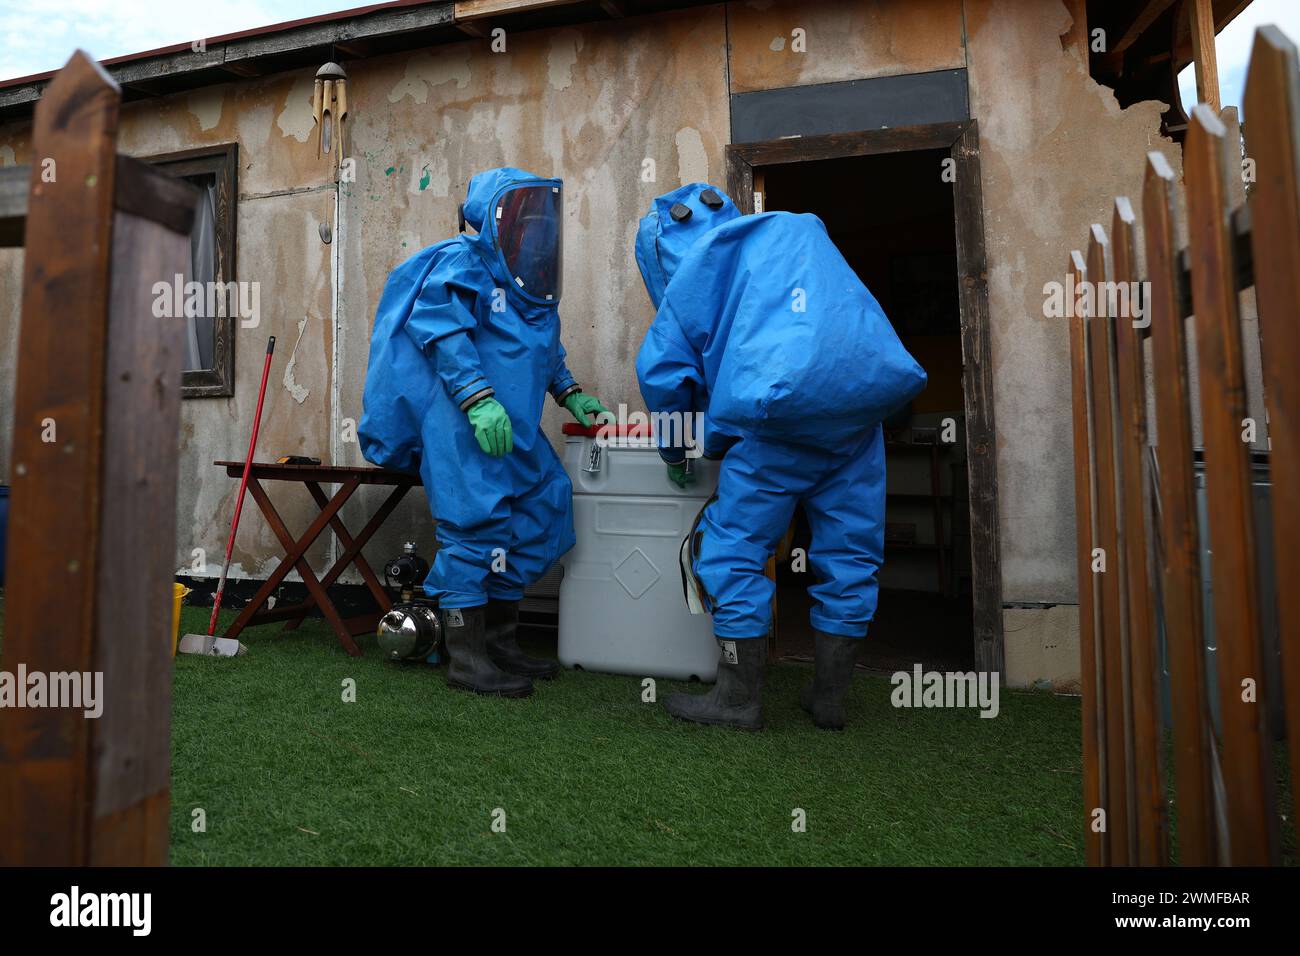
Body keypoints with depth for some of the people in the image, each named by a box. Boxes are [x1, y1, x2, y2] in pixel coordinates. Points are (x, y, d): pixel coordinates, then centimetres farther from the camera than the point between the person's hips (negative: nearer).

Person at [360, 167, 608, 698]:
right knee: (475, 524, -11)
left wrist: (569, 394, 18)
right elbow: (440, 329, -19)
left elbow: (545, 349, 30)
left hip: (510, 426, 10)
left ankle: (499, 642, 19)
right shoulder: (464, 262, -7)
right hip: (462, 421, -9)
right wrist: (478, 398, -28)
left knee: (541, 508, 8)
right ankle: (465, 658, 1)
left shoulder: (531, 280, 20)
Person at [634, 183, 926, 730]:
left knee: (735, 552, 5)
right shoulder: (799, 231, 28)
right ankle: (829, 696, 21)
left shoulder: (696, 269, 10)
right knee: (849, 556, 11)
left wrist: (675, 453, 20)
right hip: (863, 408, 6)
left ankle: (739, 698, 9)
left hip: (784, 412, -6)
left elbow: (662, 368, 7)